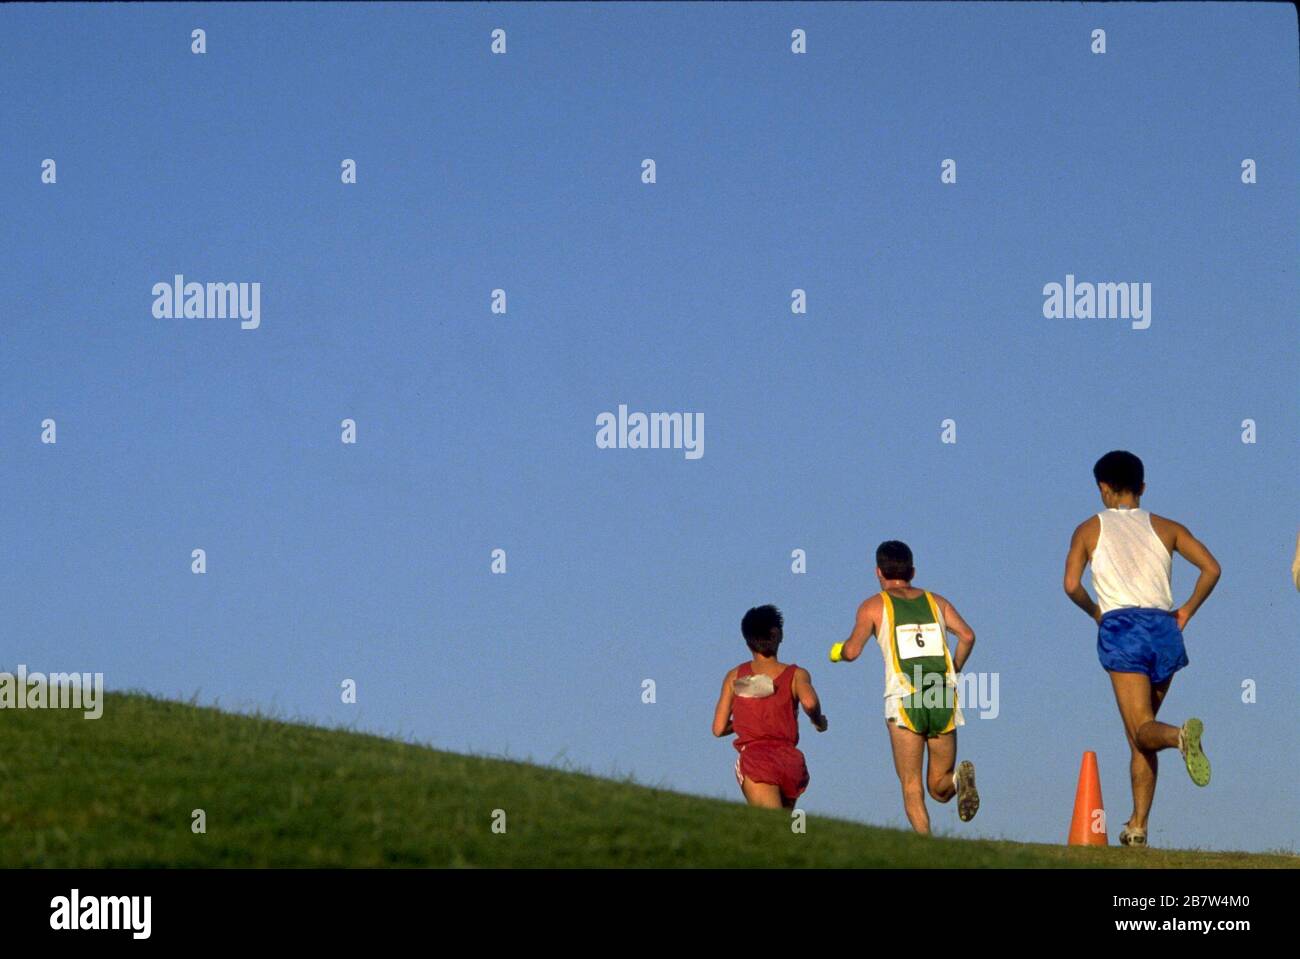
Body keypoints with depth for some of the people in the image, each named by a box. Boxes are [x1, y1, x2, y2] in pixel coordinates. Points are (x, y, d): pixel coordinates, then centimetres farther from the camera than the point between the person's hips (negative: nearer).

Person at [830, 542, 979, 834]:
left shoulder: (874, 606, 10)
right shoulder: (936, 601, 19)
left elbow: (852, 651, 0)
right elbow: (967, 635, 5)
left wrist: (838, 651, 23)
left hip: (904, 700, -3)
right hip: (944, 700, 3)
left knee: (912, 787, 1)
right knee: (938, 787, 12)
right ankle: (960, 778, -22)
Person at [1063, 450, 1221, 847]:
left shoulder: (1090, 529, 10)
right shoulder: (1165, 527, 16)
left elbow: (1071, 585, -3)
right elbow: (1211, 568, 3)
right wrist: (1186, 612, 14)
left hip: (1121, 627, -3)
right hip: (1164, 628, 4)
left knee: (1142, 730, -11)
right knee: (1140, 733, 14)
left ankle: (1180, 735, -46)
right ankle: (1137, 825, 9)